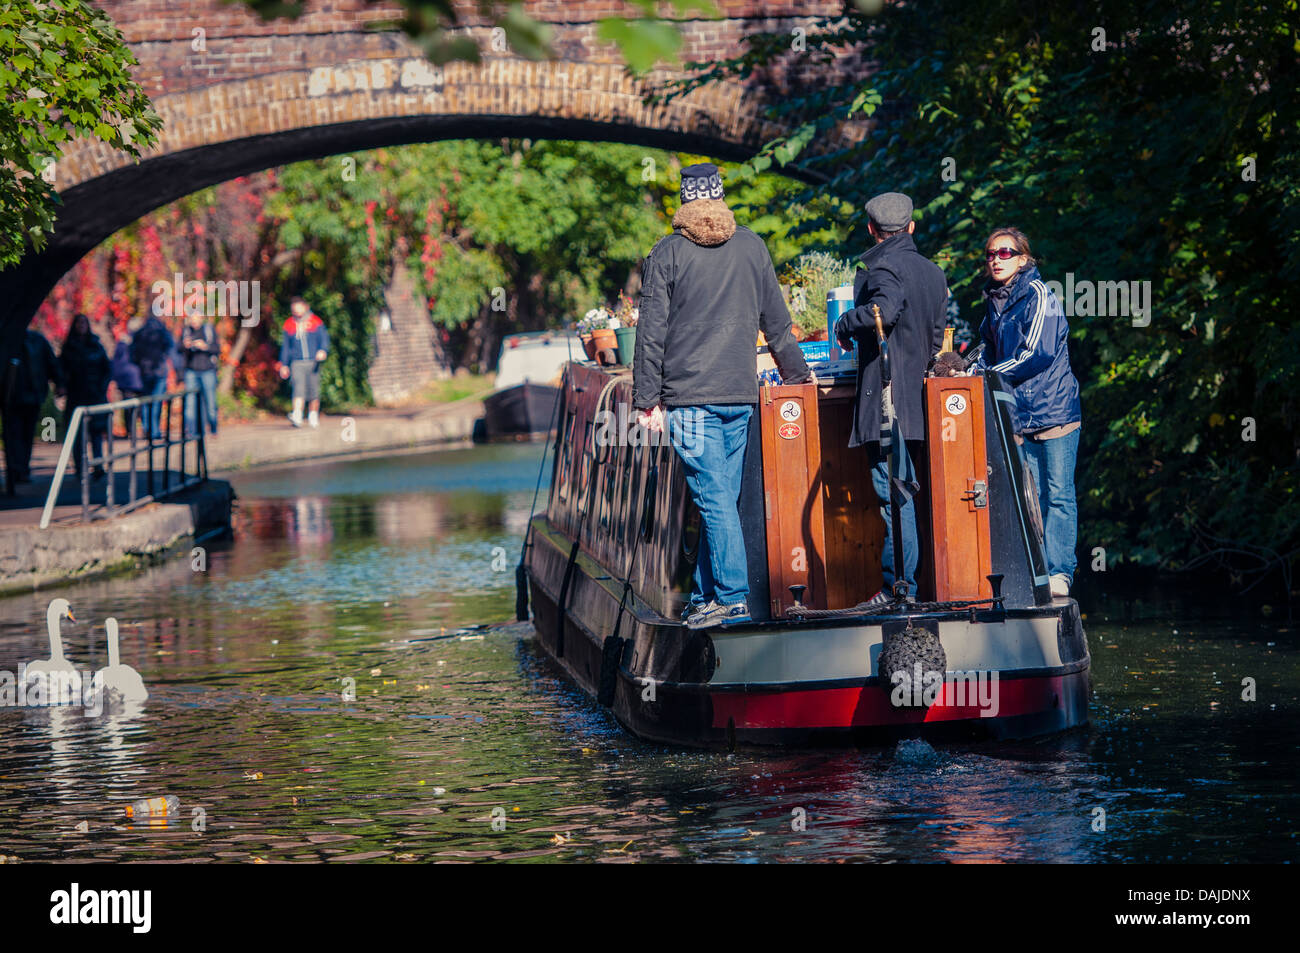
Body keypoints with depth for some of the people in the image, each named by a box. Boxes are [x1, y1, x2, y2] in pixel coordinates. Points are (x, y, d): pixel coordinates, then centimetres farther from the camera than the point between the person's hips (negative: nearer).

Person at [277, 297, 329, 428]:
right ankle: (297, 416, -29)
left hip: (313, 362, 0)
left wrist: (323, 351, -20)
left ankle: (313, 417, 17)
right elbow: (285, 346, 18)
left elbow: (324, 338, 1)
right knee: (299, 388, -17)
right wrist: (284, 364, 15)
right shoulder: (289, 325, 11)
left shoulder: (316, 322, 4)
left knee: (313, 390, 3)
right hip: (297, 362, 0)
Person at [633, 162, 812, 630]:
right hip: (741, 392, 4)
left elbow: (652, 332, -4)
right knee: (721, 498, 9)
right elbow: (776, 320, 16)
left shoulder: (667, 254, -1)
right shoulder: (751, 247, 9)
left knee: (714, 499, -7)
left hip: (690, 397, -4)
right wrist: (796, 372, 29)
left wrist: (647, 399, -1)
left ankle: (733, 599, -12)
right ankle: (704, 597, 13)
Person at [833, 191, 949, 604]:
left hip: (887, 396, -9)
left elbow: (884, 310, -28)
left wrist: (844, 325, -12)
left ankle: (899, 585, -10)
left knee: (893, 492, -9)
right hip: (917, 396, 9)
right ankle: (896, 581, 12)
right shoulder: (933, 272, 16)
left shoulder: (885, 266, -10)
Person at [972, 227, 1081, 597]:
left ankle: (1059, 572, -4)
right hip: (1018, 414, 6)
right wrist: (972, 371, 4)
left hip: (1053, 410, -6)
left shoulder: (1038, 296, -8)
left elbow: (1037, 355, -15)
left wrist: (987, 376, -13)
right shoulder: (994, 302, 13)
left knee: (1058, 494, -5)